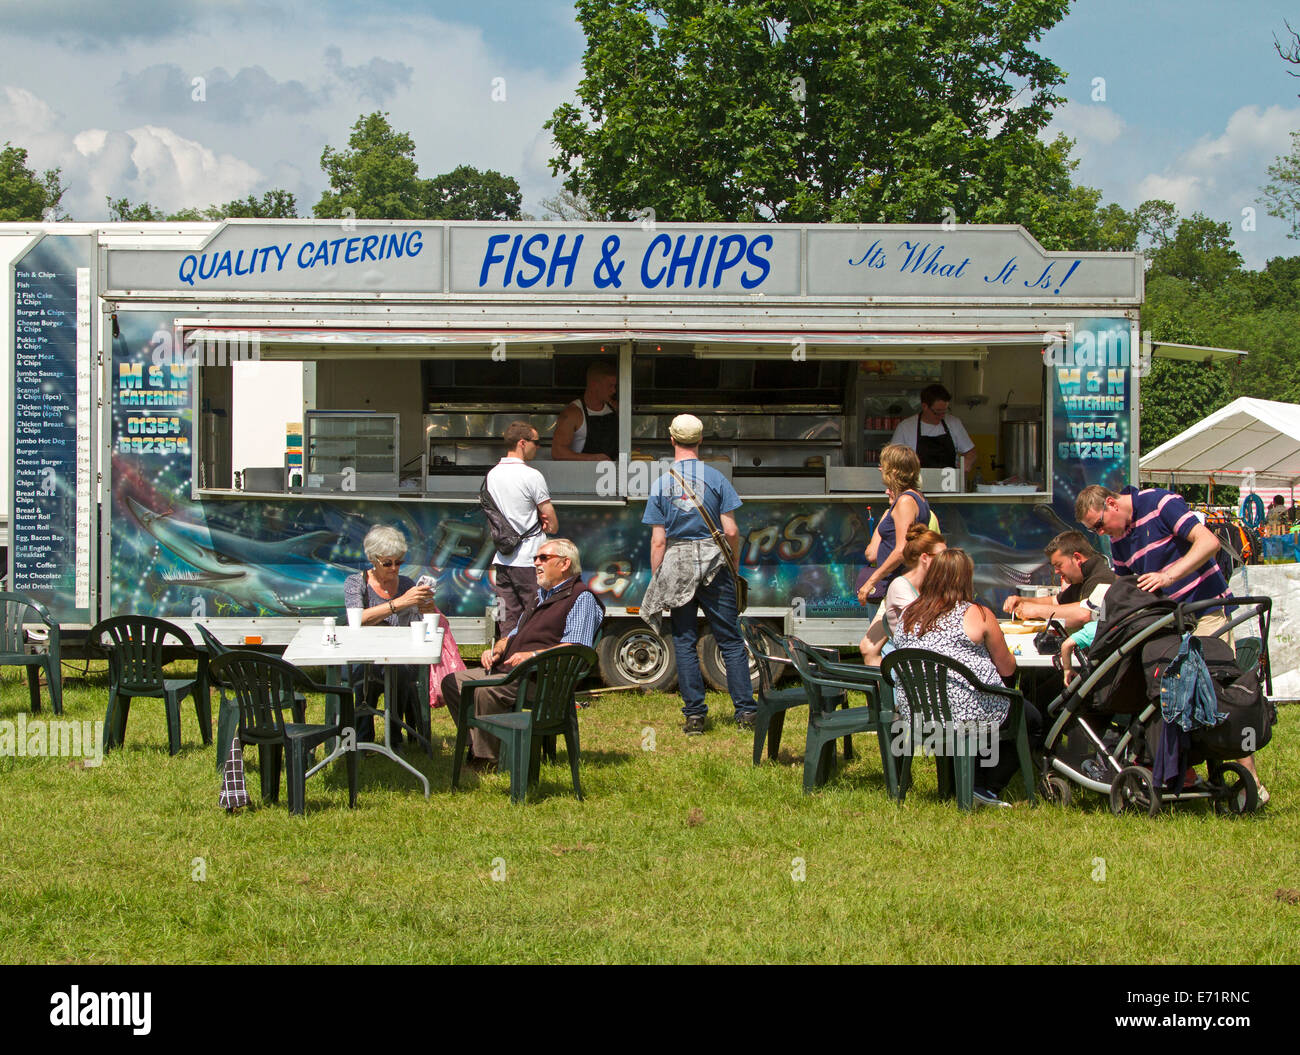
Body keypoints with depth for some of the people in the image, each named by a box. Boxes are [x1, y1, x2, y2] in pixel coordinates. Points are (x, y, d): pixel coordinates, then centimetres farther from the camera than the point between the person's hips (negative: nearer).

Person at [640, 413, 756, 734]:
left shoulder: (660, 485, 0)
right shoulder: (716, 478, -2)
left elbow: (658, 541, -3)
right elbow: (731, 531, -4)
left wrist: (656, 580, 4)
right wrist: (734, 567, 10)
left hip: (676, 565, 0)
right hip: (714, 563, 0)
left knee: (684, 642, 6)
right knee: (730, 639, 4)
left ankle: (694, 714, 2)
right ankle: (745, 711, -1)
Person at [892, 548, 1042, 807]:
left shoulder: (909, 615, 8)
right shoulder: (978, 616, -7)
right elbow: (1007, 669, 1)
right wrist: (1008, 655, 26)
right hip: (967, 707, -7)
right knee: (1031, 720, 17)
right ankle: (986, 787, 9)